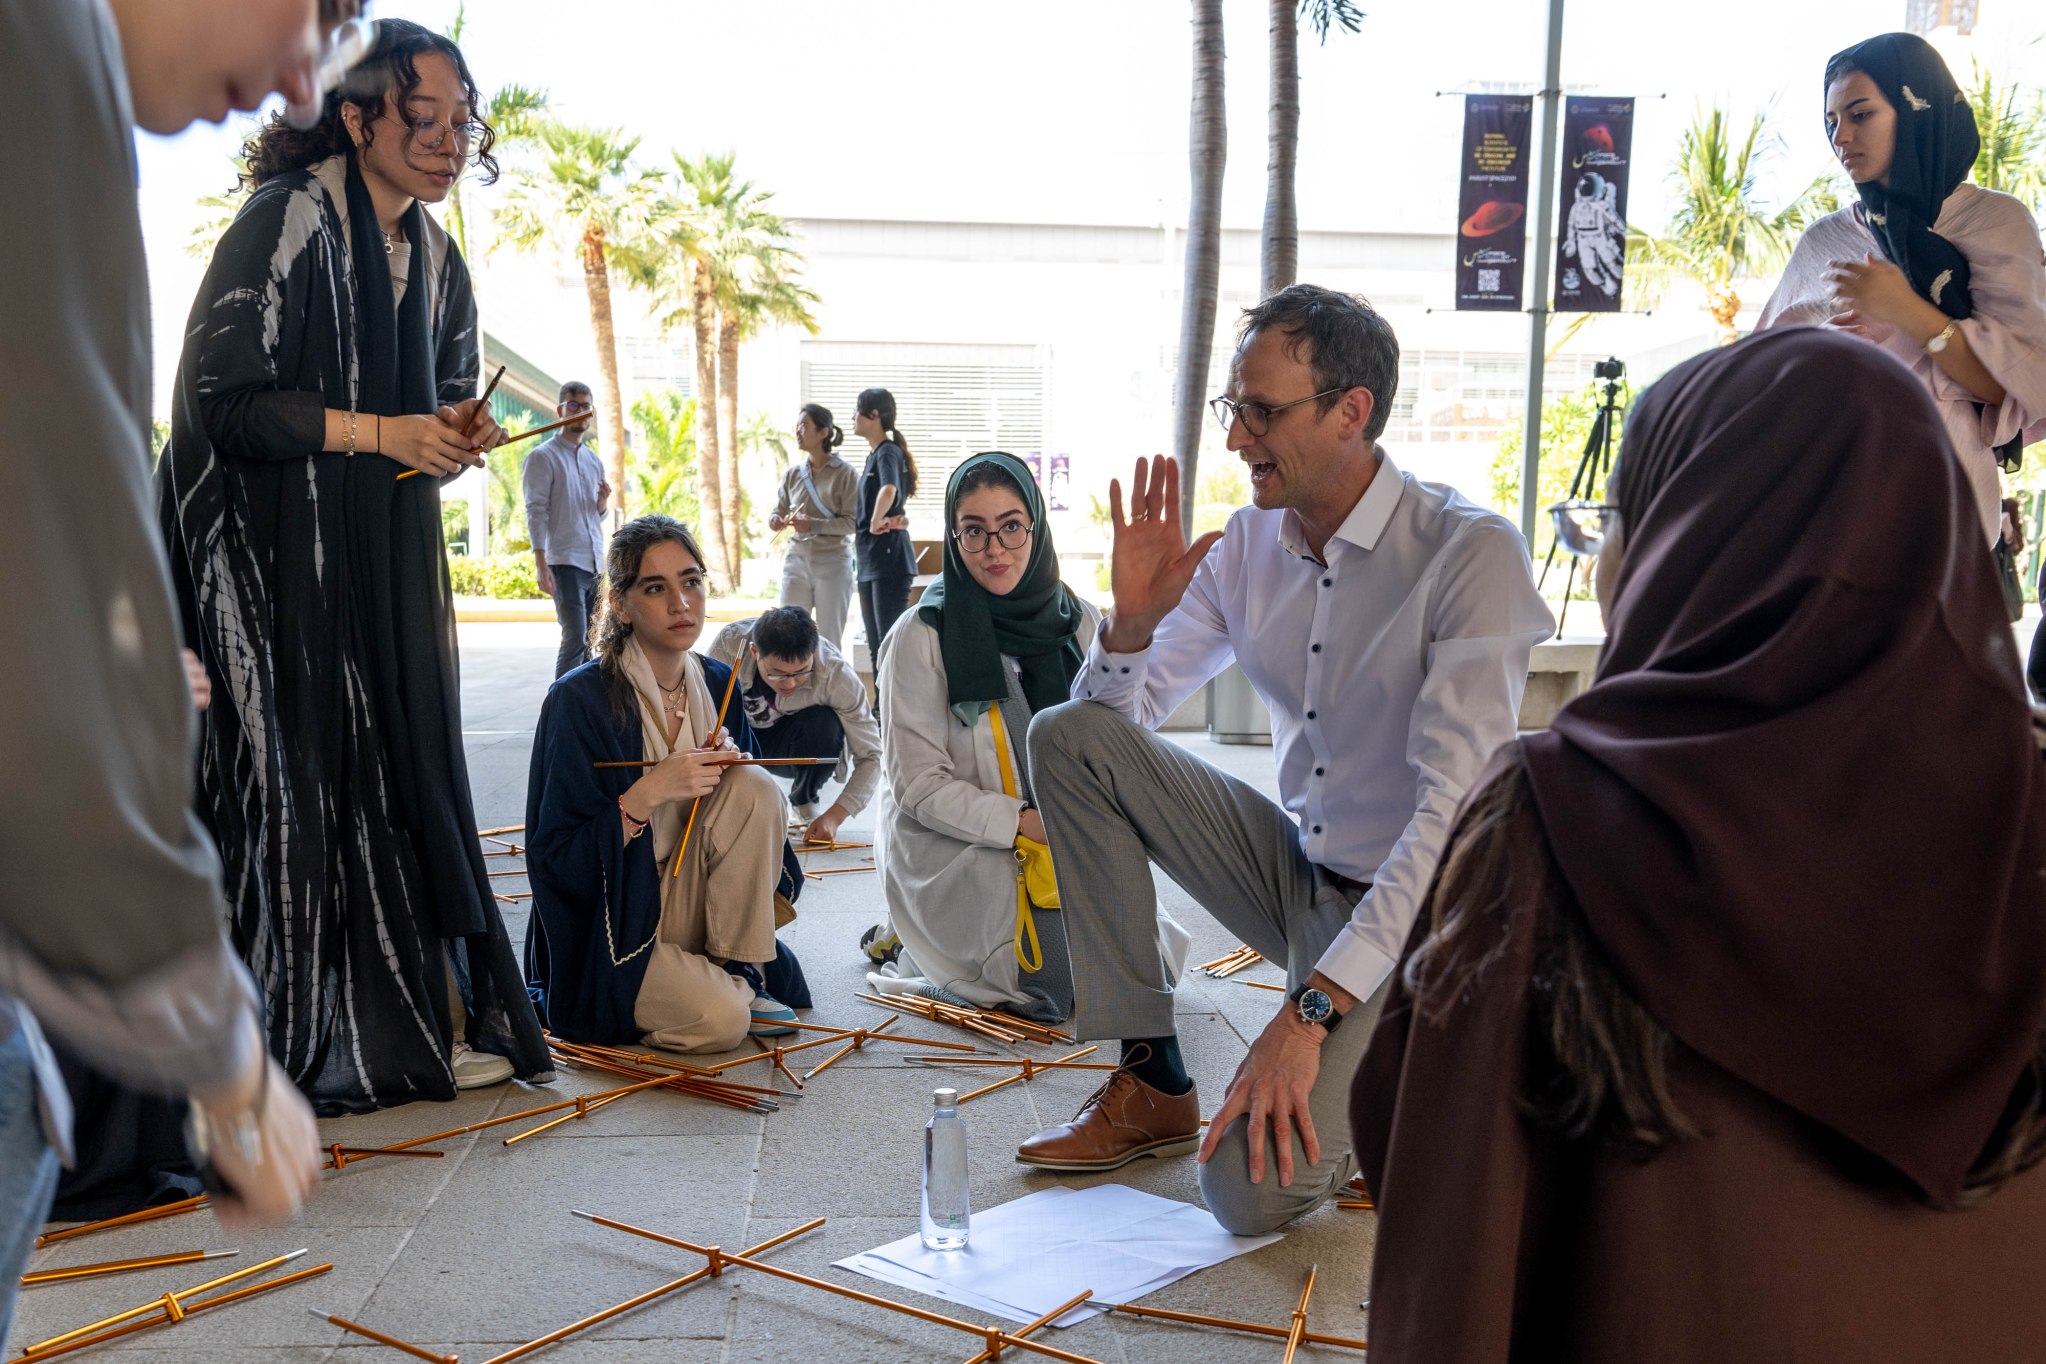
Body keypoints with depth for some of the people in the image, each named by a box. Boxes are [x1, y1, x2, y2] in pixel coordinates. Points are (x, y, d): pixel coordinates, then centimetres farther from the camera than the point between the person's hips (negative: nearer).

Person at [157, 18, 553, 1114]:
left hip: (389, 558, 7)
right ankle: (315, 1040, 5)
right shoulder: (286, 220, -11)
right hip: (276, 553, -7)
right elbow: (218, 398, -15)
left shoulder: (434, 257, 12)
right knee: (300, 773, -6)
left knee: (408, 768, 6)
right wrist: (378, 430, -20)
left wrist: (455, 434, -2)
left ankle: (439, 1020, 12)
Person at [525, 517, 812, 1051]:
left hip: (687, 900, 5)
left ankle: (738, 972, -9)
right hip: (611, 925, -5)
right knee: (720, 1021, -30)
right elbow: (556, 857, -16)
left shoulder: (718, 684, 0)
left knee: (755, 787, -21)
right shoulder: (578, 700, -16)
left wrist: (729, 763, -11)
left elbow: (751, 806, 12)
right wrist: (648, 792, -29)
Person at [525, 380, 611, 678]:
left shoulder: (594, 460, 18)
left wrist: (602, 504, 0)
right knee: (576, 639, -14)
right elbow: (536, 513, -7)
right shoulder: (543, 457, -1)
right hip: (565, 563, -7)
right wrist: (541, 565, -15)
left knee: (591, 642, 7)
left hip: (595, 564, 7)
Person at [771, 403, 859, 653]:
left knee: (830, 640, 4)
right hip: (797, 559, 4)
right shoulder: (793, 473, 8)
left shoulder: (844, 473, -6)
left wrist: (814, 525, -21)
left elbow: (852, 521, -10)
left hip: (833, 561, -4)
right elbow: (779, 511, 13)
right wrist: (775, 521, -10)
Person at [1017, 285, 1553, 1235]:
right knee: (1067, 736, -8)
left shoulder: (1472, 552, -20)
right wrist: (1132, 622, -18)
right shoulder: (1244, 546, -1)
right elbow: (1116, 717, 6)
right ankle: (1151, 1082, -2)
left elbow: (1458, 804, -27)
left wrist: (1311, 1010, -32)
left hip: (1406, 907, -6)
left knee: (1253, 1190, -24)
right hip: (1294, 867, 6)